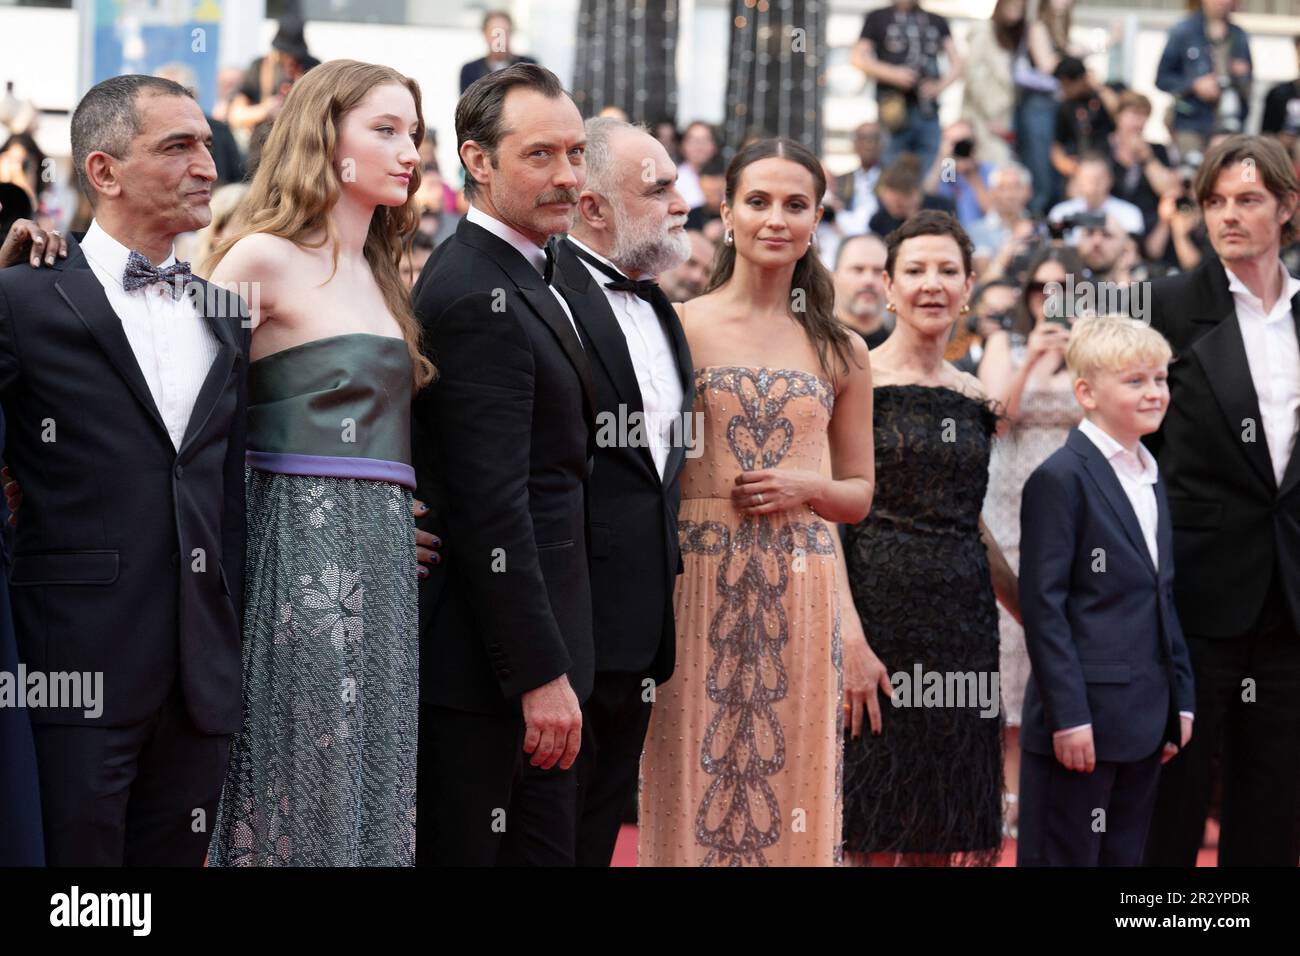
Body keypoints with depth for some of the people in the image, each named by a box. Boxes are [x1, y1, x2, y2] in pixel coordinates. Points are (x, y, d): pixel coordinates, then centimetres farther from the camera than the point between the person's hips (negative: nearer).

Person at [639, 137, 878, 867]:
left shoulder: (841, 352, 10)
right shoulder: (677, 327, 2)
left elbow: (858, 494, 15)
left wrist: (807, 485, -5)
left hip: (801, 590, 2)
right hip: (700, 581, -2)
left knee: (792, 783, 2)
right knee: (697, 785, -1)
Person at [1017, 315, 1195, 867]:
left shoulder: (1150, 479, 16)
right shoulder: (1060, 479, -11)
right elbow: (1043, 606, -14)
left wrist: (1181, 699, 15)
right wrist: (1068, 716, -17)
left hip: (1144, 721, 8)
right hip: (1083, 717, -8)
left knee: (1123, 858, 11)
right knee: (1067, 856, -2)